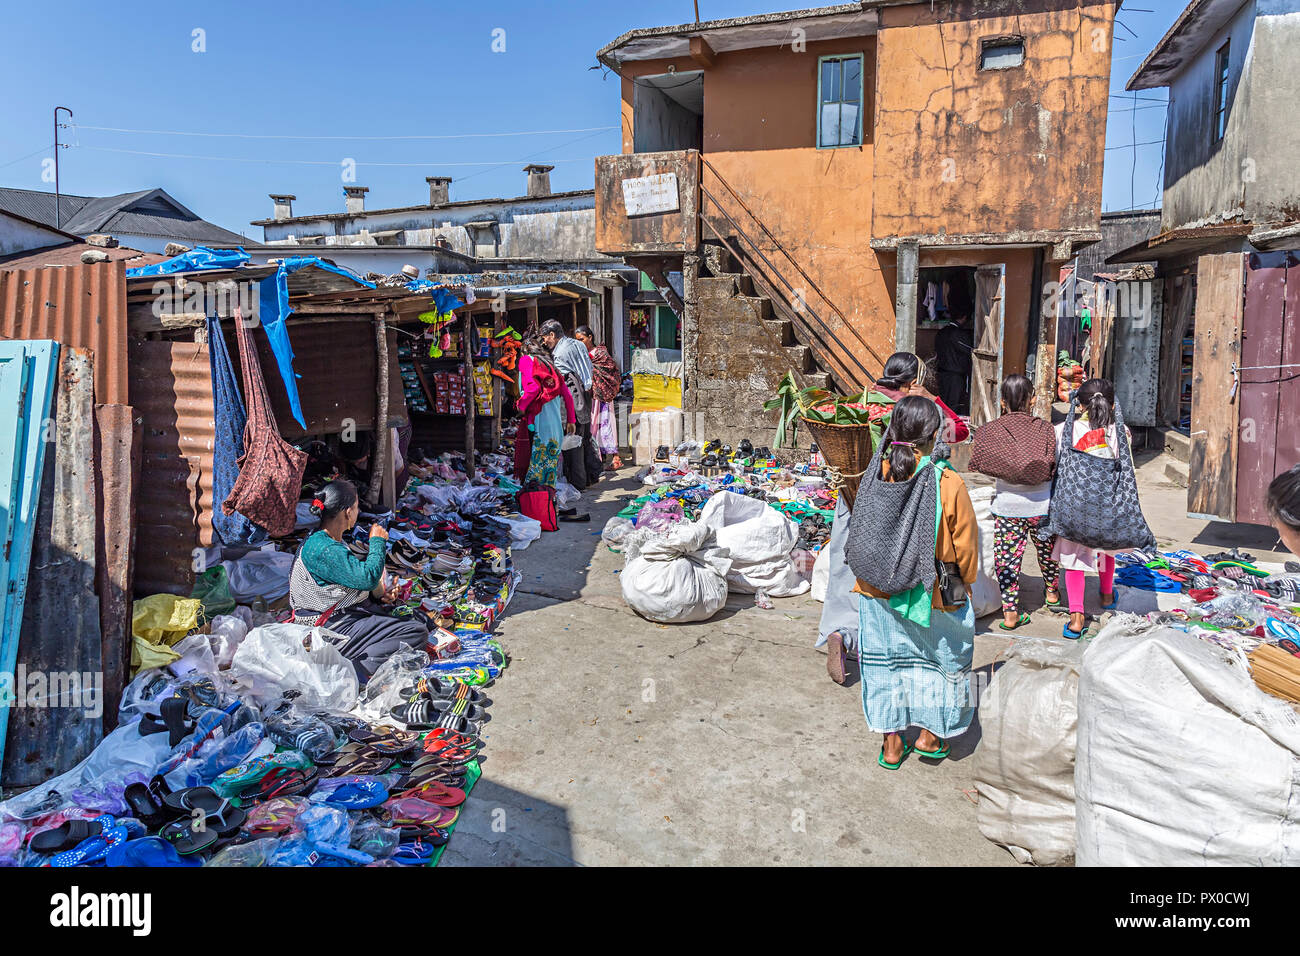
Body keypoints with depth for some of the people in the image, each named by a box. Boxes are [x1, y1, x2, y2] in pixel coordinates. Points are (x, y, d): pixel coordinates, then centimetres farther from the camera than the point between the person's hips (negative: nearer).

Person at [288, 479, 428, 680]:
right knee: (417, 633, -16)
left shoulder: (325, 541, 11)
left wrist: (378, 594, 7)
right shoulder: (325, 550, -22)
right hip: (332, 630, -10)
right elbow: (368, 577, -27)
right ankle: (353, 669, -25)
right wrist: (377, 541, -13)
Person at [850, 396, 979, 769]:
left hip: (878, 593, 3)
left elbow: (860, 536, 2)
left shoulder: (874, 476, -11)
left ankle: (892, 744, 29)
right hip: (935, 595, -3)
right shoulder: (948, 484, -21)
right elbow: (965, 546, -9)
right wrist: (963, 581, 10)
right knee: (941, 659, 21)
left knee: (886, 661, 17)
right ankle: (930, 736, 34)